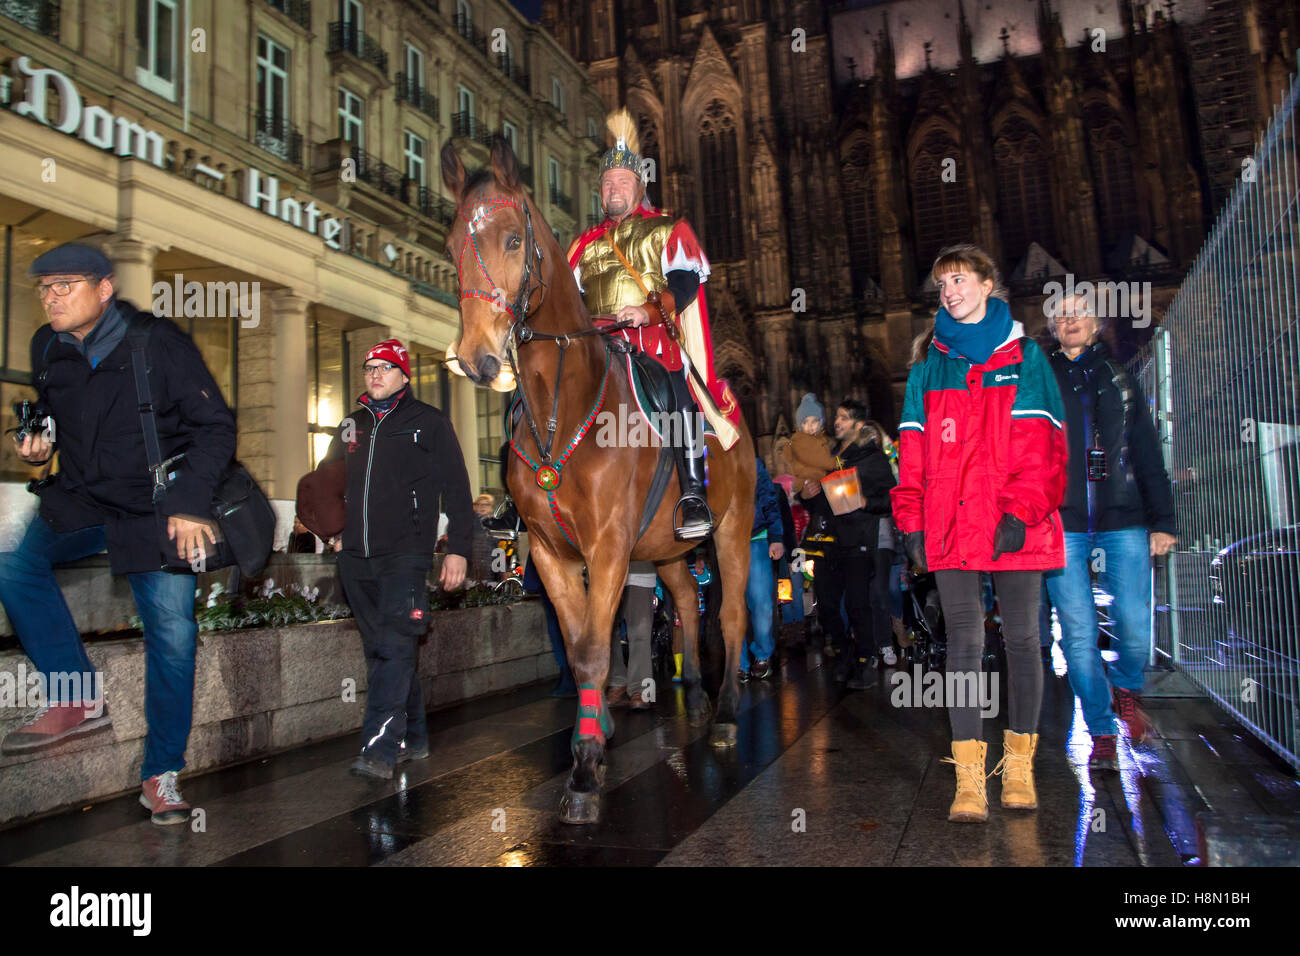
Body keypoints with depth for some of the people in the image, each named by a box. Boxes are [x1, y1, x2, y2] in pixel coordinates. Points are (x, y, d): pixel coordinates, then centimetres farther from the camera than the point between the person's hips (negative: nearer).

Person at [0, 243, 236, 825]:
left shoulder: (159, 343, -13)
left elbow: (215, 427, -12)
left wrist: (187, 504, -20)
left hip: (155, 509, -5)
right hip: (81, 500, 5)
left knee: (172, 635, -8)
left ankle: (161, 776, 6)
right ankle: (78, 699, -5)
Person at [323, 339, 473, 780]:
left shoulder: (429, 422, 3)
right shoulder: (352, 426, 18)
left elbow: (456, 488, 0)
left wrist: (458, 548, -7)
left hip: (406, 554, -6)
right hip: (357, 557, 6)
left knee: (395, 648, -15)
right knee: (380, 649, 10)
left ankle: (379, 750, -17)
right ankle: (413, 737, 22)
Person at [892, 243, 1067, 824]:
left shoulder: (1024, 357, 7)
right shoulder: (929, 366, 13)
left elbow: (1040, 444, -1)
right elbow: (912, 450, 9)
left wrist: (1020, 513, -12)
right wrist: (911, 521, 1)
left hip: (1015, 528, -1)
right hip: (950, 526, 1)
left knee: (1021, 640, 7)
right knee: (964, 644, -1)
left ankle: (1019, 766, 21)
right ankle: (969, 780, 1)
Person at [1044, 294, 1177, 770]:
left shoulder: (1120, 380, 16)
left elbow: (1149, 456, 15)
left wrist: (1162, 520, 7)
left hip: (1122, 522, 1)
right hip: (1061, 524, -1)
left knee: (1135, 626, -7)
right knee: (1078, 635, -3)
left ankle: (1125, 687, 26)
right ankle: (1102, 732, 13)